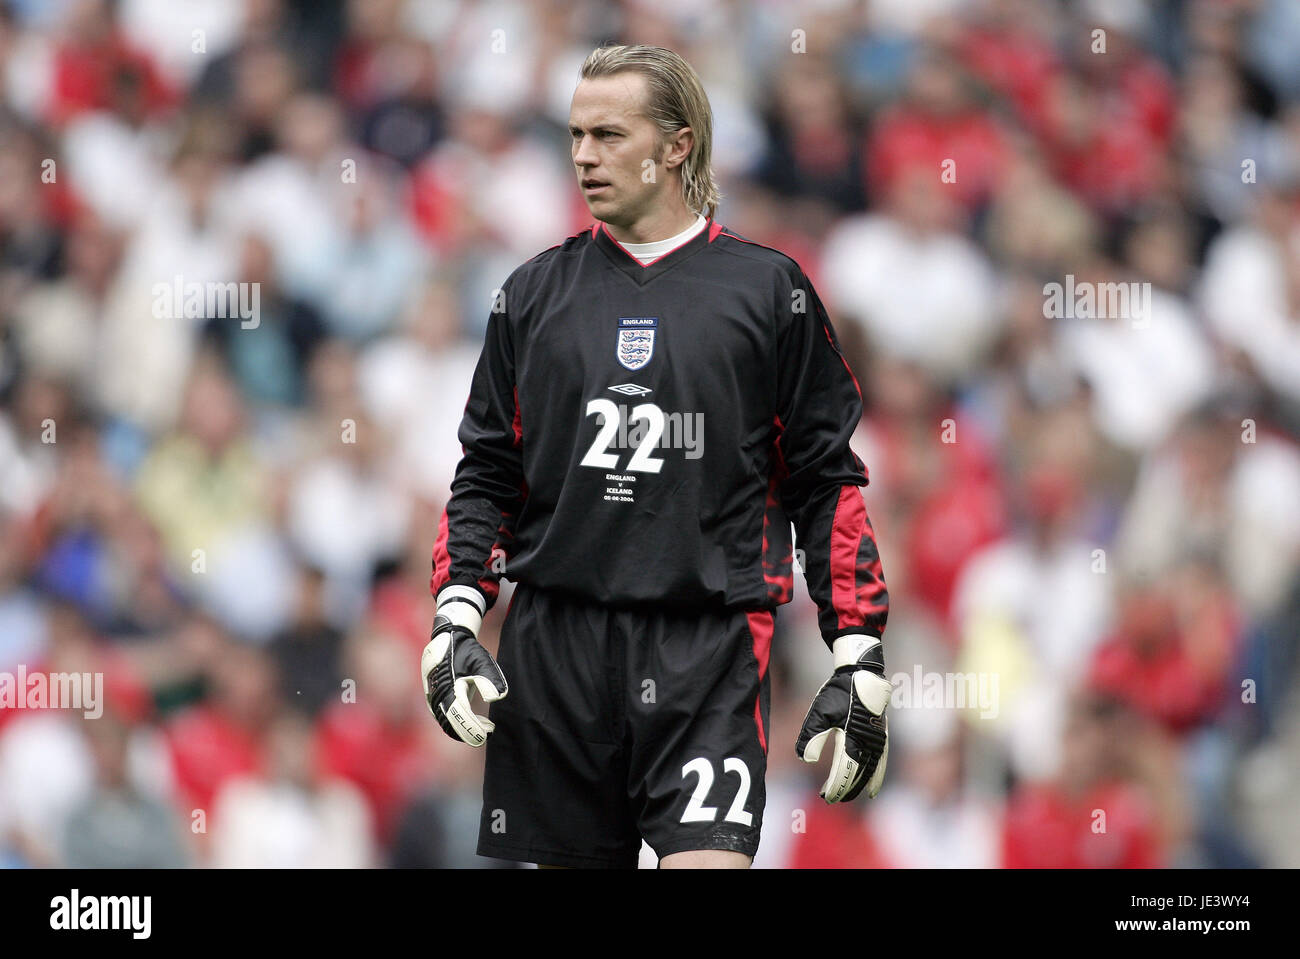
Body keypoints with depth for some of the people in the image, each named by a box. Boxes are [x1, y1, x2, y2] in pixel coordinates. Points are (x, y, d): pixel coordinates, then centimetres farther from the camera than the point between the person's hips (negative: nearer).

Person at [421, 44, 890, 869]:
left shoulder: (769, 291, 4)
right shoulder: (535, 295, 11)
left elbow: (829, 483, 5)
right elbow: (487, 476, 14)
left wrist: (859, 662, -1)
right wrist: (455, 623, 0)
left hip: (707, 653, -3)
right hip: (553, 650, 3)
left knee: (709, 860, -20)